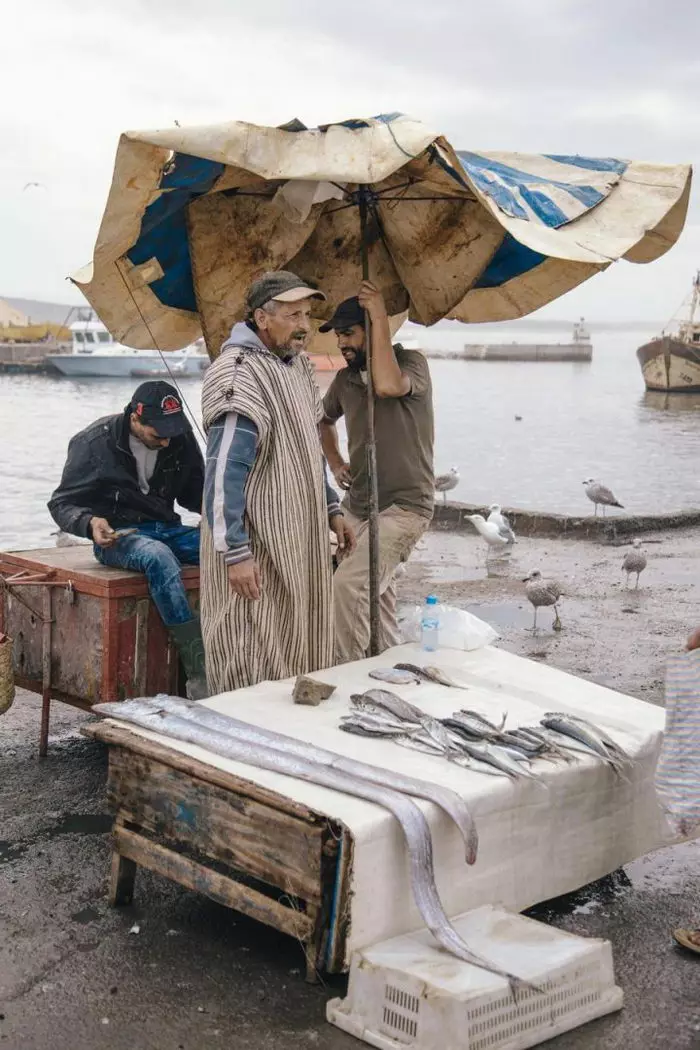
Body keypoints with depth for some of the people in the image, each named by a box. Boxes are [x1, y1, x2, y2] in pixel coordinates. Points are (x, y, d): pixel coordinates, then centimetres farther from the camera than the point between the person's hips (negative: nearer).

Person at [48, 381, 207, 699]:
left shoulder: (181, 437, 2)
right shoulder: (95, 443, -10)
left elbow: (195, 492, 17)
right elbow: (62, 504, -3)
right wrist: (90, 523, -25)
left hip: (168, 529, 5)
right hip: (118, 534, -5)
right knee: (158, 555, -40)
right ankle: (200, 675, -41)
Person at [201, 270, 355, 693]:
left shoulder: (299, 365, 13)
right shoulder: (240, 375, -17)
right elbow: (224, 471, -23)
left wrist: (331, 509, 22)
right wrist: (235, 552, -26)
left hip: (301, 541, 9)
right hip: (255, 549, -9)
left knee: (300, 652, 15)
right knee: (254, 666, -3)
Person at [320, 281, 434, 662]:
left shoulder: (411, 362, -7)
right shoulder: (345, 379, 10)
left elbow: (388, 385, -32)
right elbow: (324, 420, 31)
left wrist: (380, 318, -23)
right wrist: (335, 462, 15)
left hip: (404, 506, -7)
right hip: (357, 505, 7)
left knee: (348, 584, -25)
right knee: (376, 595, 13)